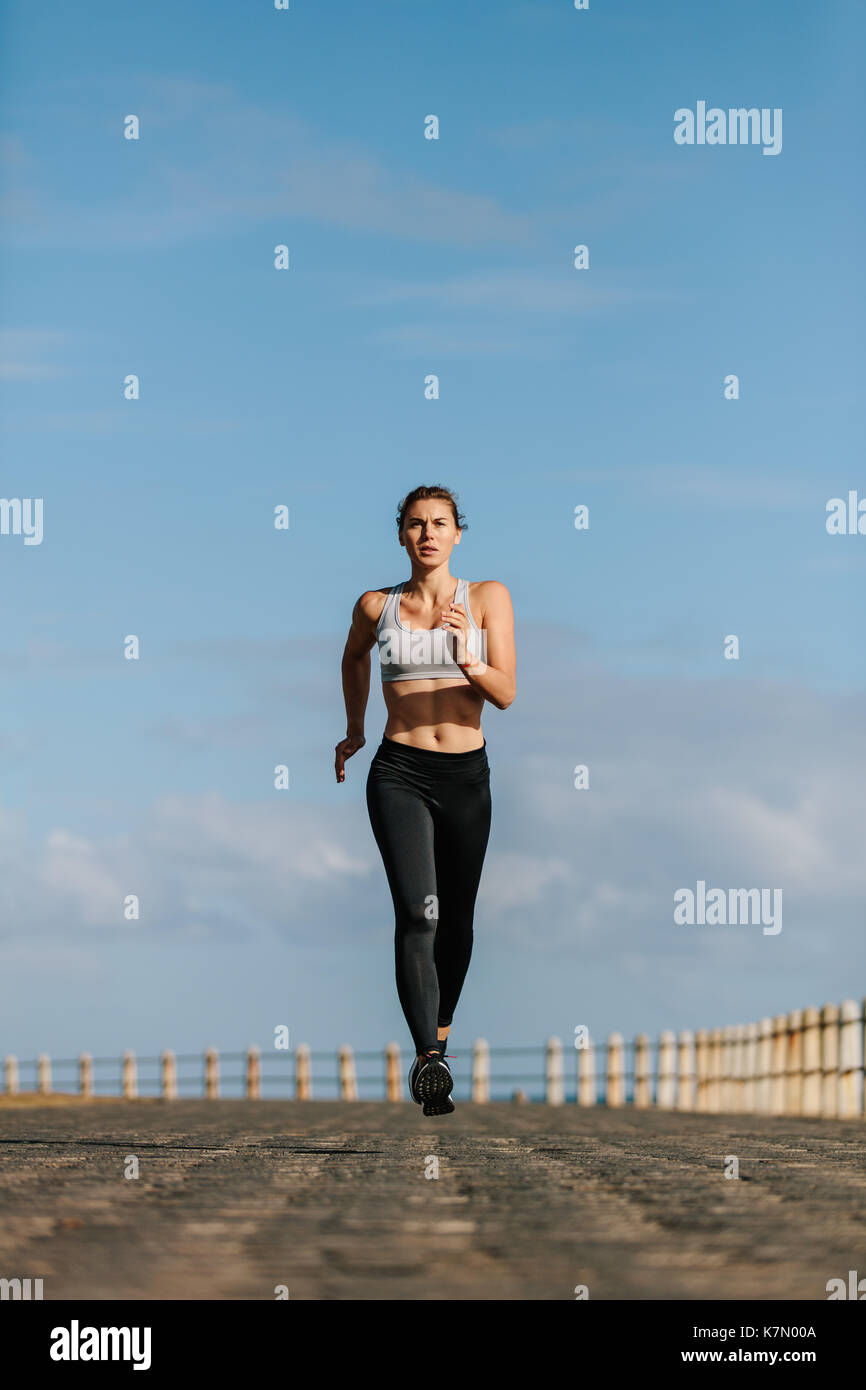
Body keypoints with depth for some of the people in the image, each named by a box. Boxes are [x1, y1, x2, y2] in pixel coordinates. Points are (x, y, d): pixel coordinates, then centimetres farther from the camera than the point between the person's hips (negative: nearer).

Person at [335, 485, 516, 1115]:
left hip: (467, 777, 1)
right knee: (418, 912, -20)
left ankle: (440, 1031, 36)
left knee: (457, 918, 12)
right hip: (399, 773, -1)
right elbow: (355, 657, 27)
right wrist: (355, 727, 32)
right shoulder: (376, 606, 4)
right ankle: (428, 1062, -31)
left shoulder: (488, 598, 1)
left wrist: (469, 663, -25)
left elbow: (506, 694, -6)